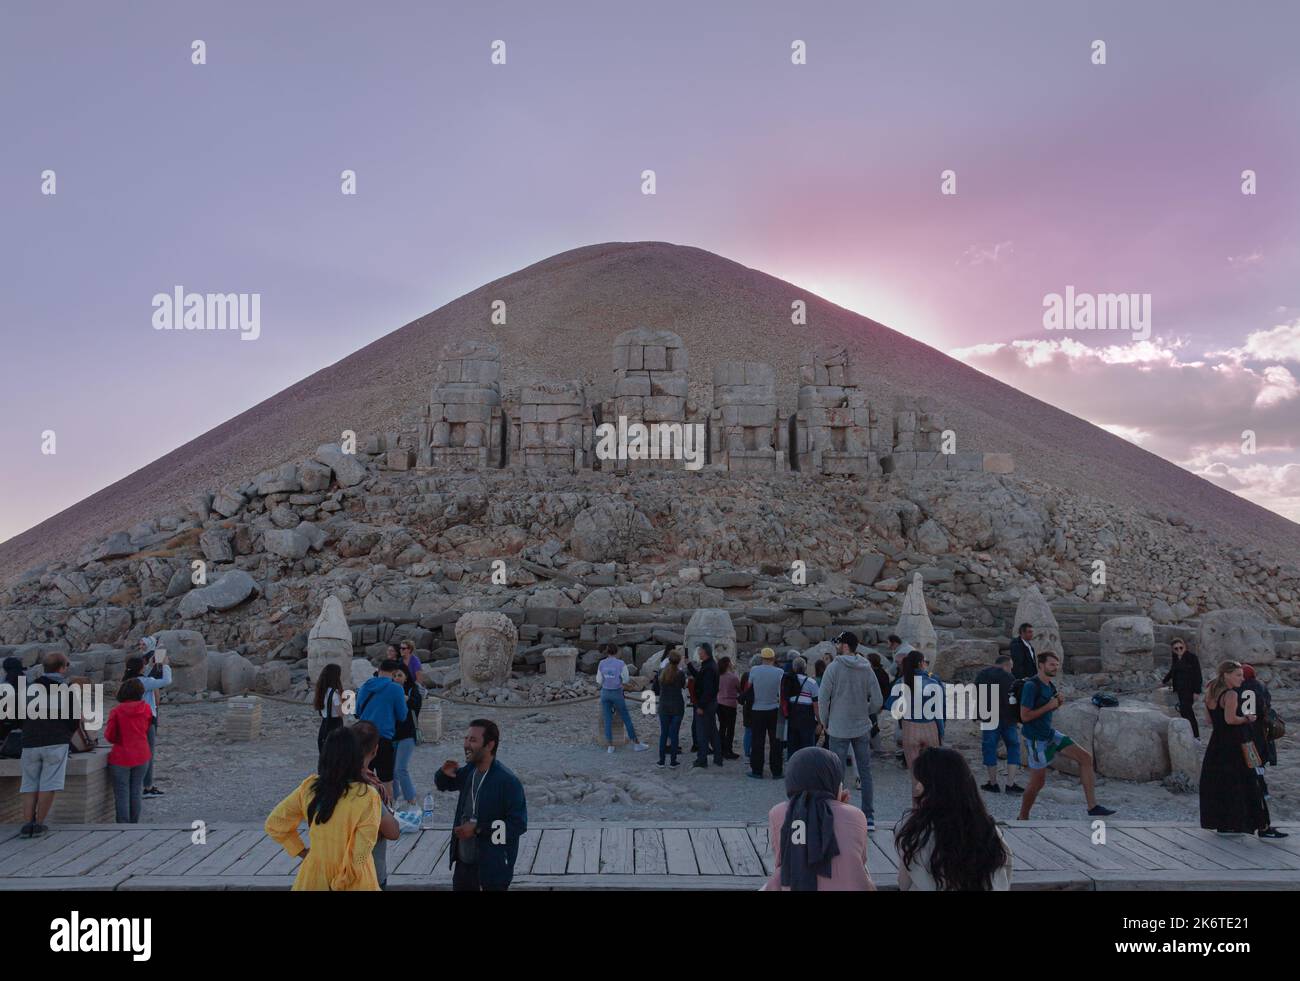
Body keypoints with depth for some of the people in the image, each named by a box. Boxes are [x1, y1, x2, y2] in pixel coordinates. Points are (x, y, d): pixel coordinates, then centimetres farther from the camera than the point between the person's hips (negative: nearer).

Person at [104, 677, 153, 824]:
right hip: (142, 756, 4)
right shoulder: (146, 708, -4)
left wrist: (119, 739, 12)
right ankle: (134, 823, 21)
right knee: (136, 792, 14)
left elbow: (109, 736, -8)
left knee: (122, 794, 4)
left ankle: (123, 826, 4)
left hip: (121, 758, -4)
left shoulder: (117, 711, -13)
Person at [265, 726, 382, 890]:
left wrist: (302, 851, 6)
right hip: (354, 883, -3)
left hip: (315, 877, 4)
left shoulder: (309, 787, -7)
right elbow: (361, 851, -20)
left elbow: (275, 823, 2)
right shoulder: (367, 796, -20)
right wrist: (341, 882, -8)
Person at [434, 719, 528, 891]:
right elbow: (443, 785, 20)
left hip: (493, 864, -7)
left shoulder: (507, 781, -21)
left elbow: (519, 824, -22)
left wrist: (478, 829, -23)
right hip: (464, 859, 7)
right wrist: (445, 774, -5)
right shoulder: (469, 771, 1)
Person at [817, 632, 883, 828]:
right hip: (862, 728, 4)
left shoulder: (834, 667, -11)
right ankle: (869, 817, 13)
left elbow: (823, 699, -11)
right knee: (865, 772, 10)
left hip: (838, 729, -3)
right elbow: (878, 701, -1)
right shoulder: (867, 669, 0)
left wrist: (825, 722, 3)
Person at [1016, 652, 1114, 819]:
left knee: (1085, 757, 0)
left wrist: (1058, 703, 0)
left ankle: (1092, 807, 2)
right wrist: (1049, 706, -20)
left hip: (1050, 734, 9)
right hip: (1036, 740, -9)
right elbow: (1024, 716, -23)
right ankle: (1023, 818, 20)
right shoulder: (1031, 686, -20)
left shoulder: (1049, 686, 7)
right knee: (1038, 782, 0)